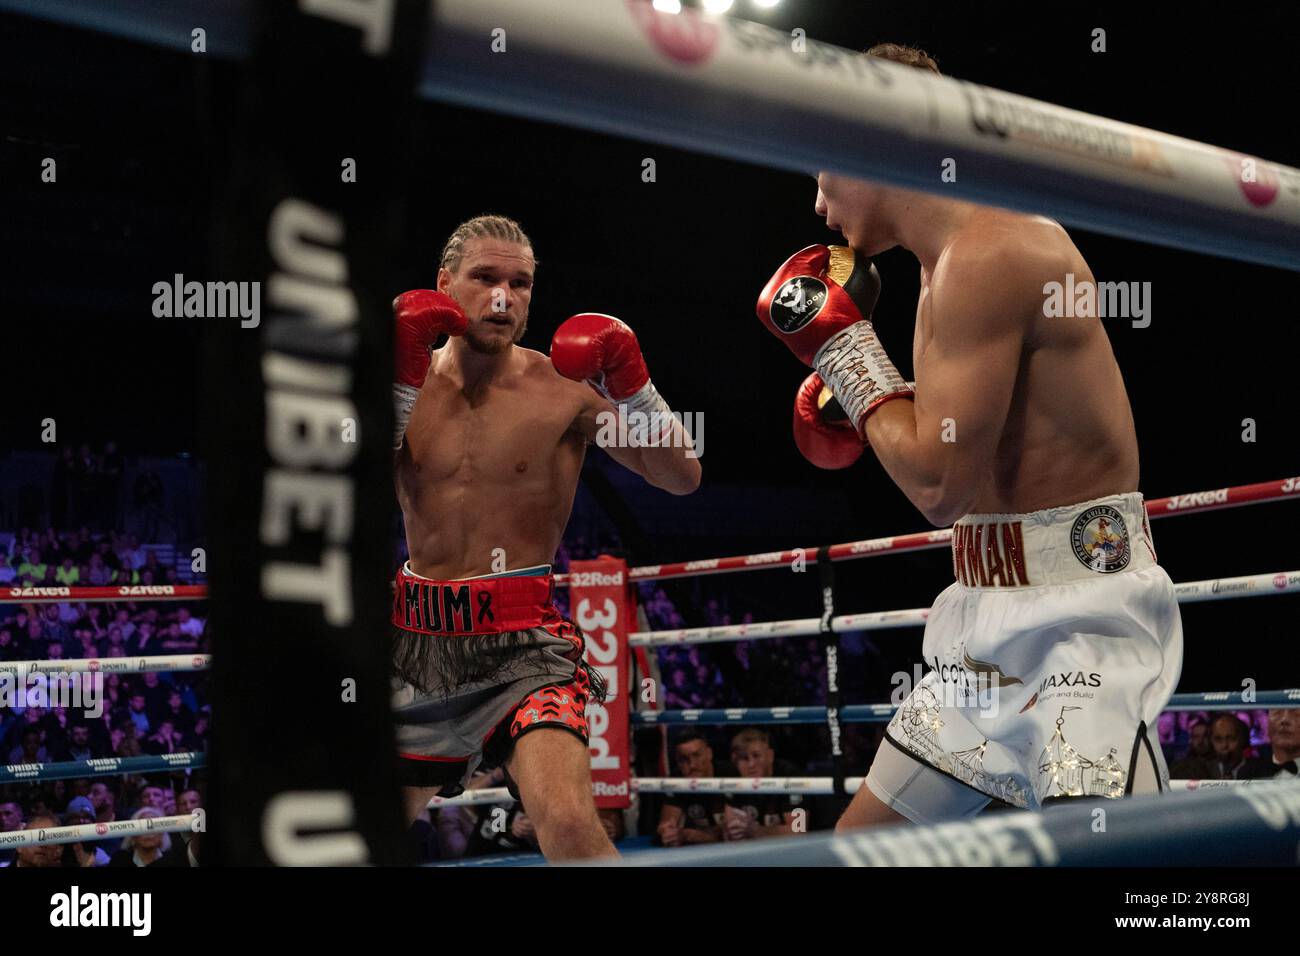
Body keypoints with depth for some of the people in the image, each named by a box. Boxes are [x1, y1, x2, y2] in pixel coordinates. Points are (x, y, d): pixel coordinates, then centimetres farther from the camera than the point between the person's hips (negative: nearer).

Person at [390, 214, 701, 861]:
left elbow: (682, 478, -10)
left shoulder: (563, 387, -5)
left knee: (571, 825, -27)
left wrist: (630, 384, -22)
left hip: (521, 644, -4)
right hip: (417, 639, 4)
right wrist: (403, 376, -15)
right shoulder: (413, 379, 3)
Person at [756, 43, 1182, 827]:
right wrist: (858, 405, 11)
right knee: (860, 842, 15)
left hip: (1078, 615, -10)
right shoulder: (960, 259, 14)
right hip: (993, 622, 10)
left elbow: (940, 486, -22)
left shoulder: (988, 251, -17)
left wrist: (840, 343, -10)